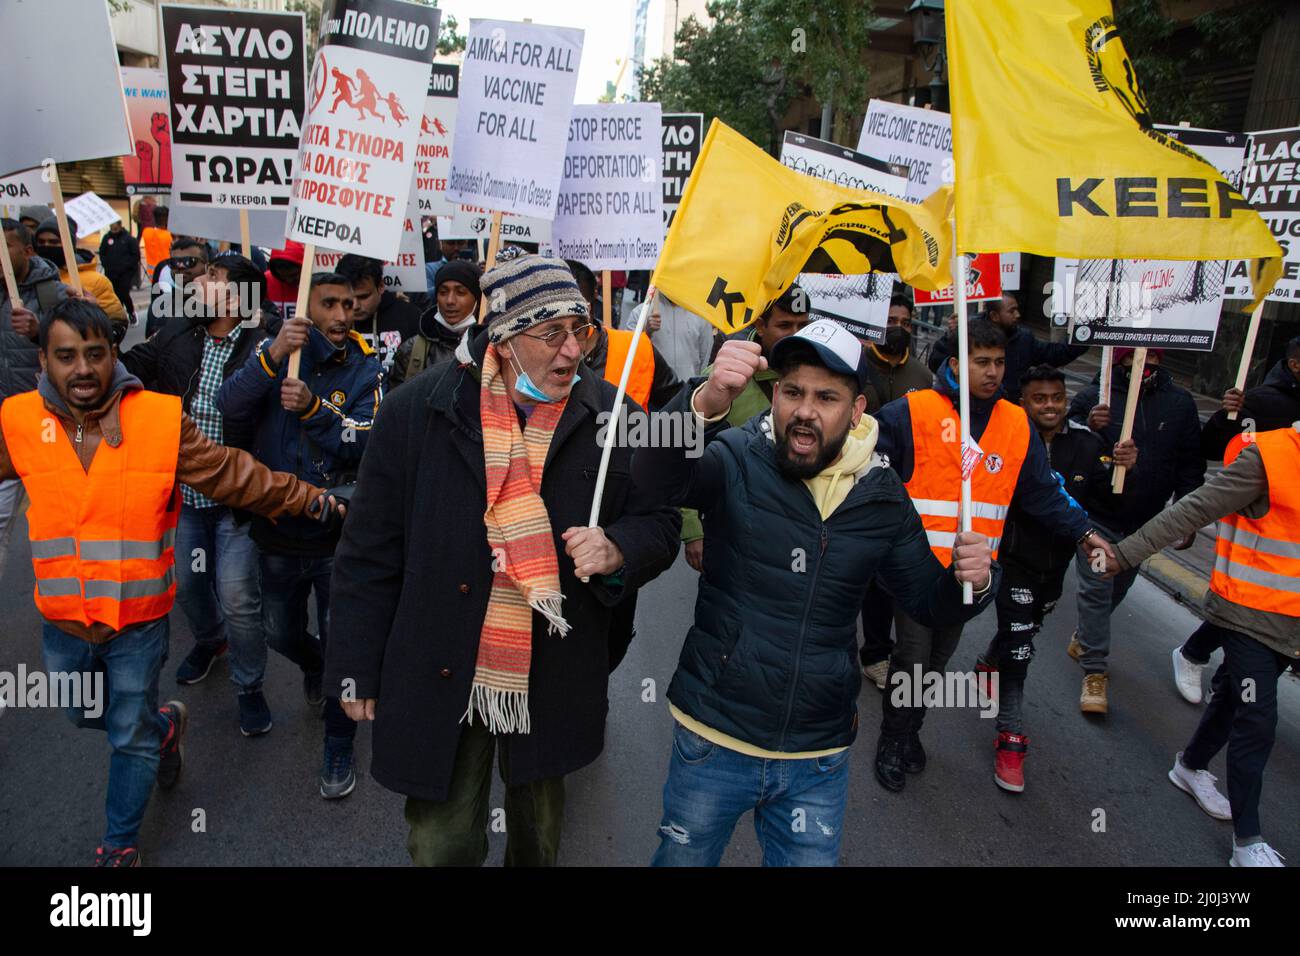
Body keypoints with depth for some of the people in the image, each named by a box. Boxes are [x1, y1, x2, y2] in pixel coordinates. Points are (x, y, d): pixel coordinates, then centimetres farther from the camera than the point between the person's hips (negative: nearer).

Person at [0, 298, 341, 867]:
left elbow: (235, 476, -9)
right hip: (62, 623, 3)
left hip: (138, 621, -3)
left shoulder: (162, 419, -15)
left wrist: (311, 501, -8)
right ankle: (165, 724, 56)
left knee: (131, 738, 14)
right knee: (84, 715, 28)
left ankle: (120, 845, 37)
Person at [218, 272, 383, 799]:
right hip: (278, 527, 2)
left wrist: (314, 409, -36)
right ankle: (313, 666, 54)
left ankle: (339, 746, 23)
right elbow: (230, 406, -20)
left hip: (339, 533, -2)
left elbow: (366, 443, -19)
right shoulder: (274, 353, -3)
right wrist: (274, 353, -35)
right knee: (280, 632, 20)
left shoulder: (366, 369, -6)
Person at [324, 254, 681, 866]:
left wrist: (617, 549, -21)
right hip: (443, 680, -1)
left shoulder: (613, 417, -7)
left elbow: (659, 525, 2)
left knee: (539, 834, 25)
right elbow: (371, 550, -4)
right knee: (442, 842, 13)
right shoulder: (418, 409, -10)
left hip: (555, 684, 2)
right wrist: (358, 669, -1)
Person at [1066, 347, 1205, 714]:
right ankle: (1095, 672, 1)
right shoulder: (1093, 397, -9)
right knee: (1096, 589, -5)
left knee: (1117, 587, 18)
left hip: (1145, 520, 4)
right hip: (1098, 515, -4)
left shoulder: (1180, 402, 1)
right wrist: (1088, 427, -32)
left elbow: (1191, 463, 6)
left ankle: (1085, 639, 40)